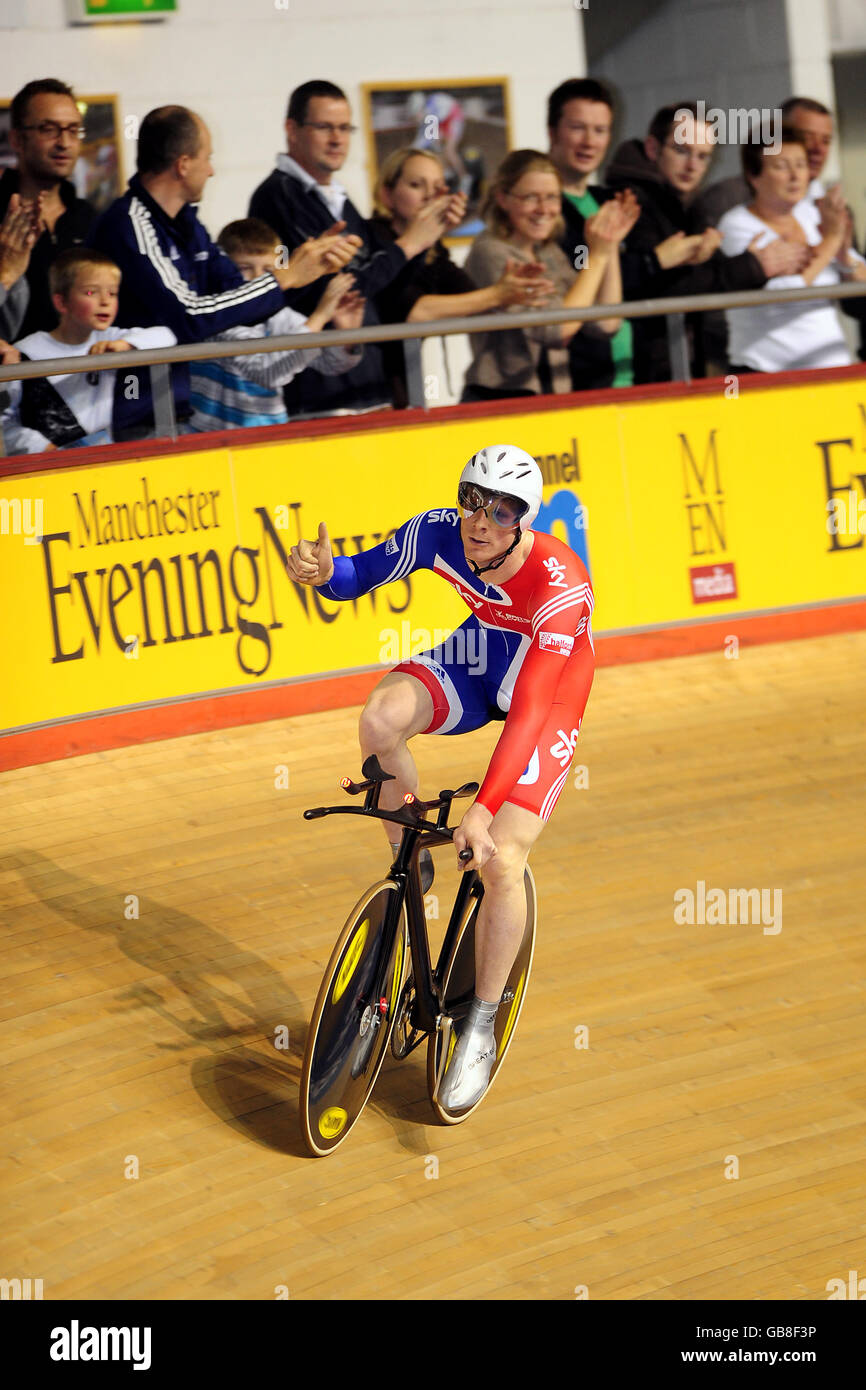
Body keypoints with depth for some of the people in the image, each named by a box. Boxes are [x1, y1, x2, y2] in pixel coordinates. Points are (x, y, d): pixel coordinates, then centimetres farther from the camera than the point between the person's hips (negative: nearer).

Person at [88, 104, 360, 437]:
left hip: (185, 416, 8)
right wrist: (282, 278, -14)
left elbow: (240, 293, 19)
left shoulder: (186, 223, 15)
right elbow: (186, 319, -22)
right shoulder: (129, 224, -13)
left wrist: (311, 262, 6)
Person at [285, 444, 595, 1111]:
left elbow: (529, 711, -40)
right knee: (380, 720, -30)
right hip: (478, 663, 4)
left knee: (500, 861, -19)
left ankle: (481, 1029, 2)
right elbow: (361, 575, -10)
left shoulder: (560, 588, -36)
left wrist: (483, 810, -48)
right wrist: (324, 571, -36)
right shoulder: (438, 533, -23)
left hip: (548, 700, -4)